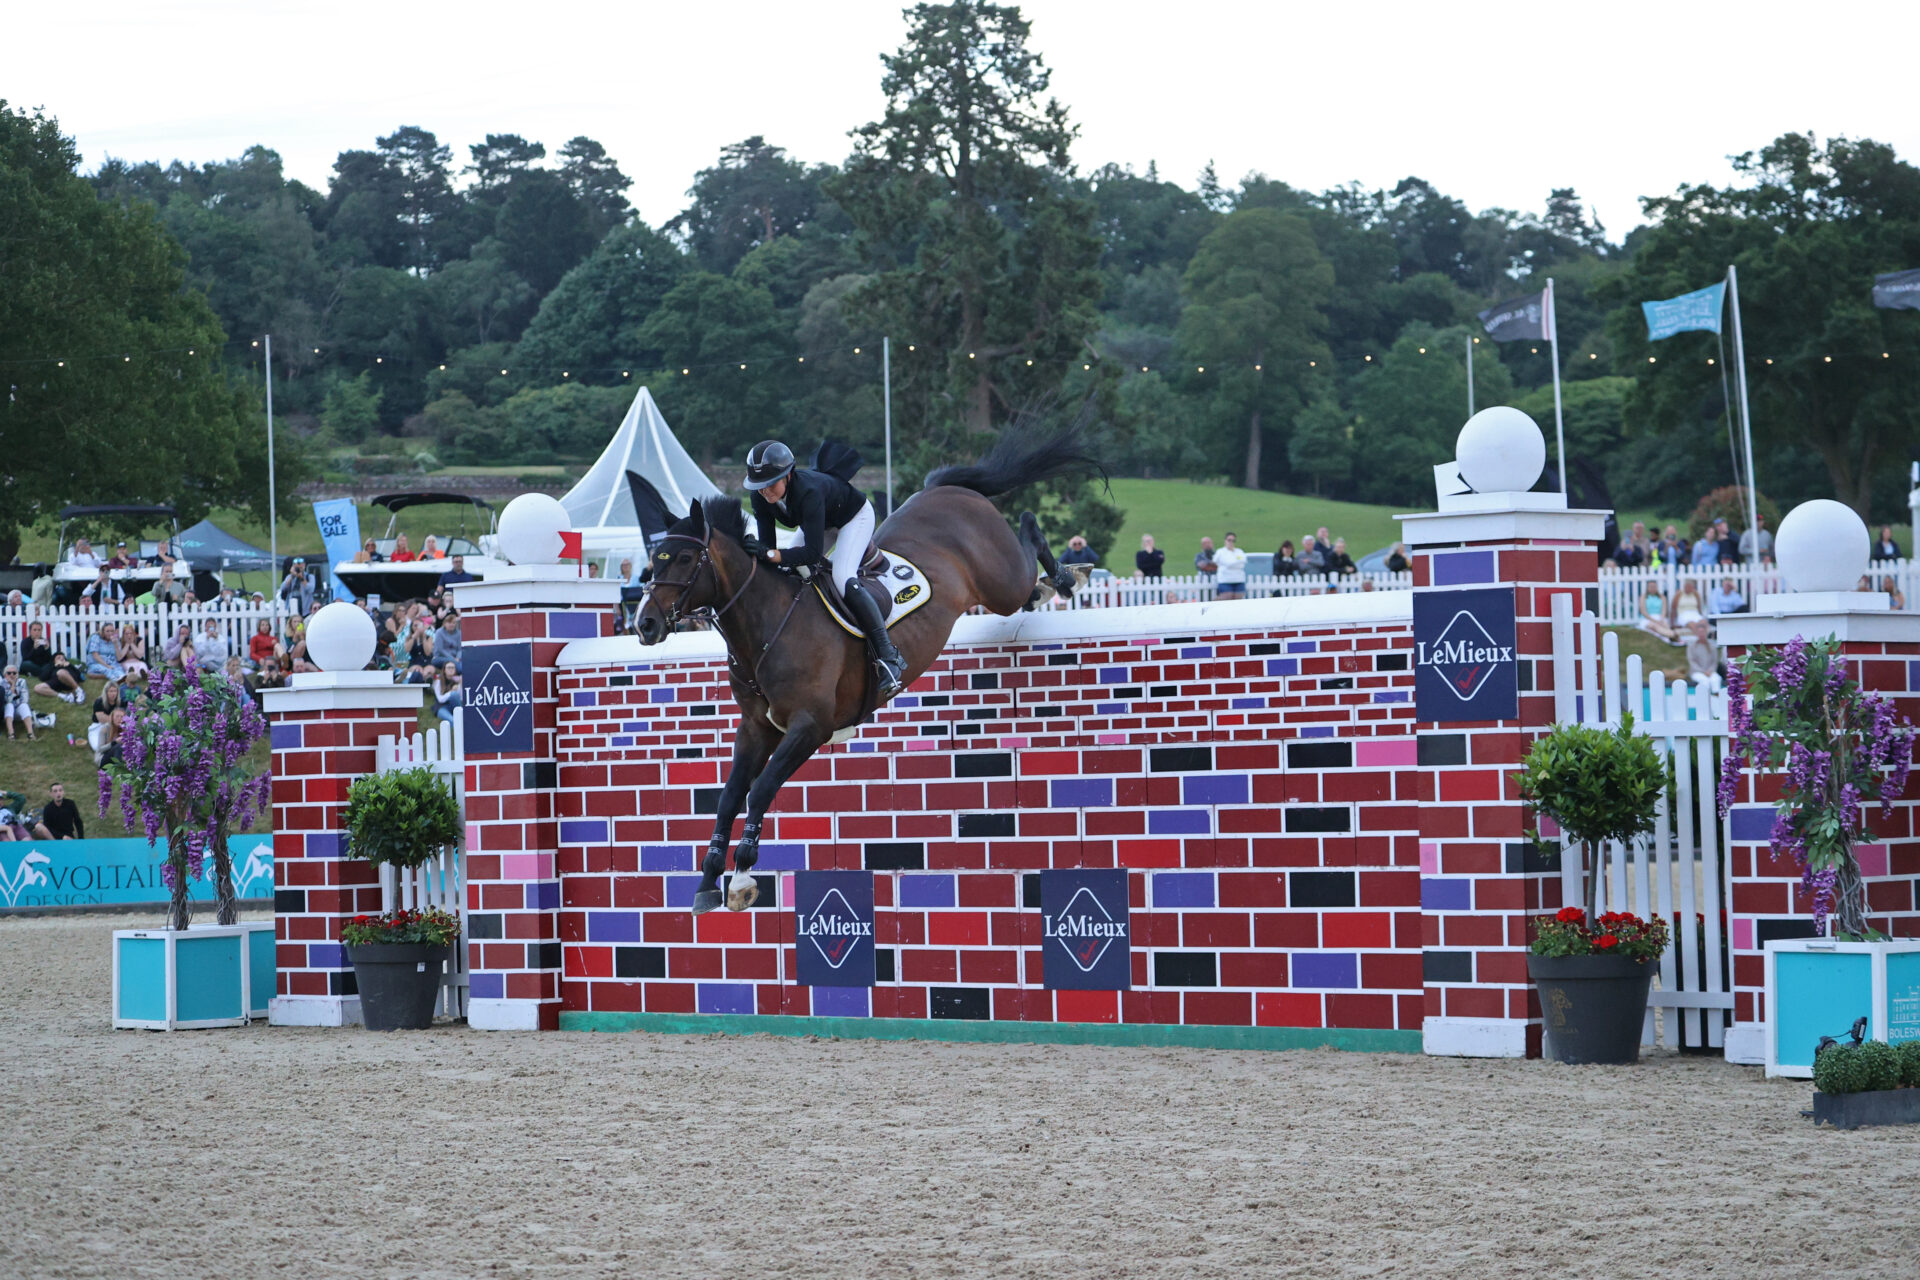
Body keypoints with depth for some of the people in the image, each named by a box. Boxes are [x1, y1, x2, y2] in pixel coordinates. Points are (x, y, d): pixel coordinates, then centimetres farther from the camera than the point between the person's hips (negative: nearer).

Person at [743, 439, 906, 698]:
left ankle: (889, 657, -22)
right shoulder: (760, 497, -24)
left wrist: (774, 555, -55)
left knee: (843, 579, -25)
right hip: (822, 522, 8)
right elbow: (766, 542, -19)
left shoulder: (808, 492, -43)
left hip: (855, 516, -8)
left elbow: (813, 551, -45)